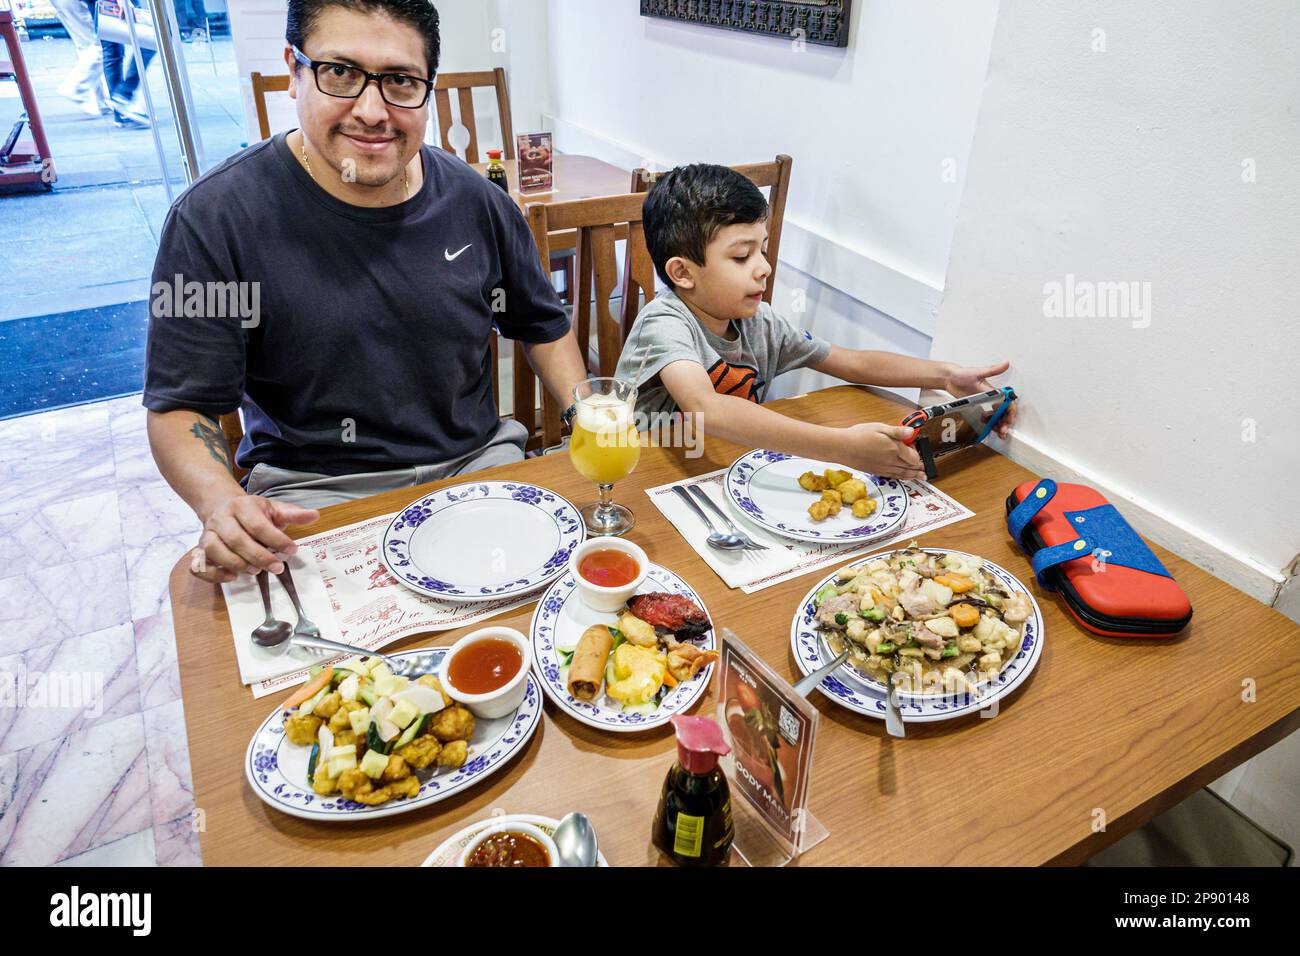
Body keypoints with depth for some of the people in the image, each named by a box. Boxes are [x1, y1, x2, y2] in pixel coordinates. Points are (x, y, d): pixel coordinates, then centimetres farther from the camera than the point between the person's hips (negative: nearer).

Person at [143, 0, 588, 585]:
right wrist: (221, 503, -27)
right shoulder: (214, 218, -9)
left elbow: (543, 326, 14)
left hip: (477, 465, 4)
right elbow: (180, 408, -7)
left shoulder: (475, 202, 0)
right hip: (313, 494, -3)